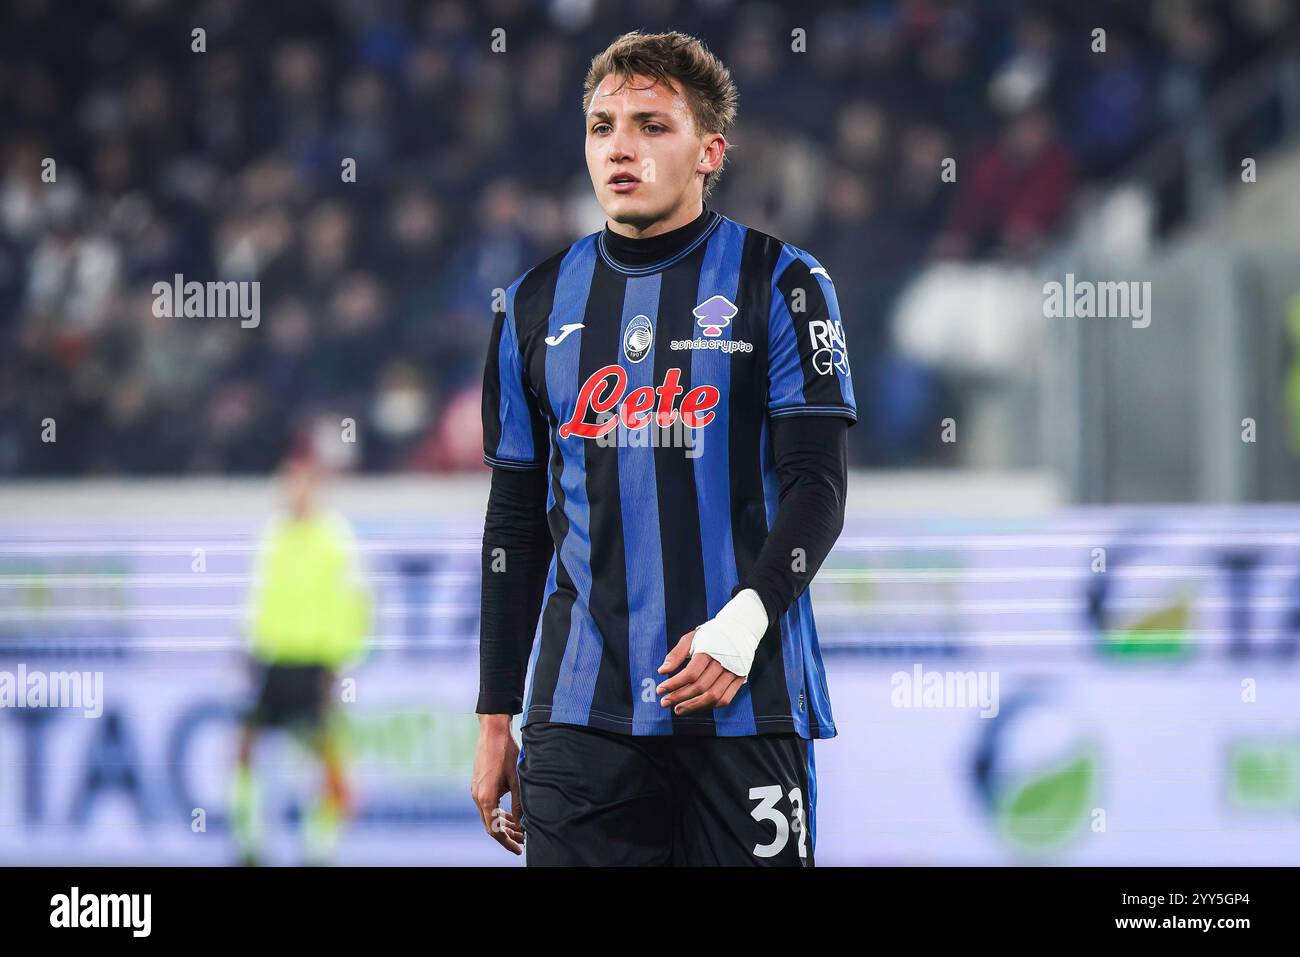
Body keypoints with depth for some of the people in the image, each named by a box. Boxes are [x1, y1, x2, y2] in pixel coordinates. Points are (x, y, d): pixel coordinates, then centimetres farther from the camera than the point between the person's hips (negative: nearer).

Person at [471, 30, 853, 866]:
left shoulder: (780, 285, 2)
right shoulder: (539, 305, 13)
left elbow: (819, 484, -4)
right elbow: (515, 526, 16)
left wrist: (743, 622, -19)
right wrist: (495, 719, 12)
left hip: (747, 703, -3)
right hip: (582, 714, 3)